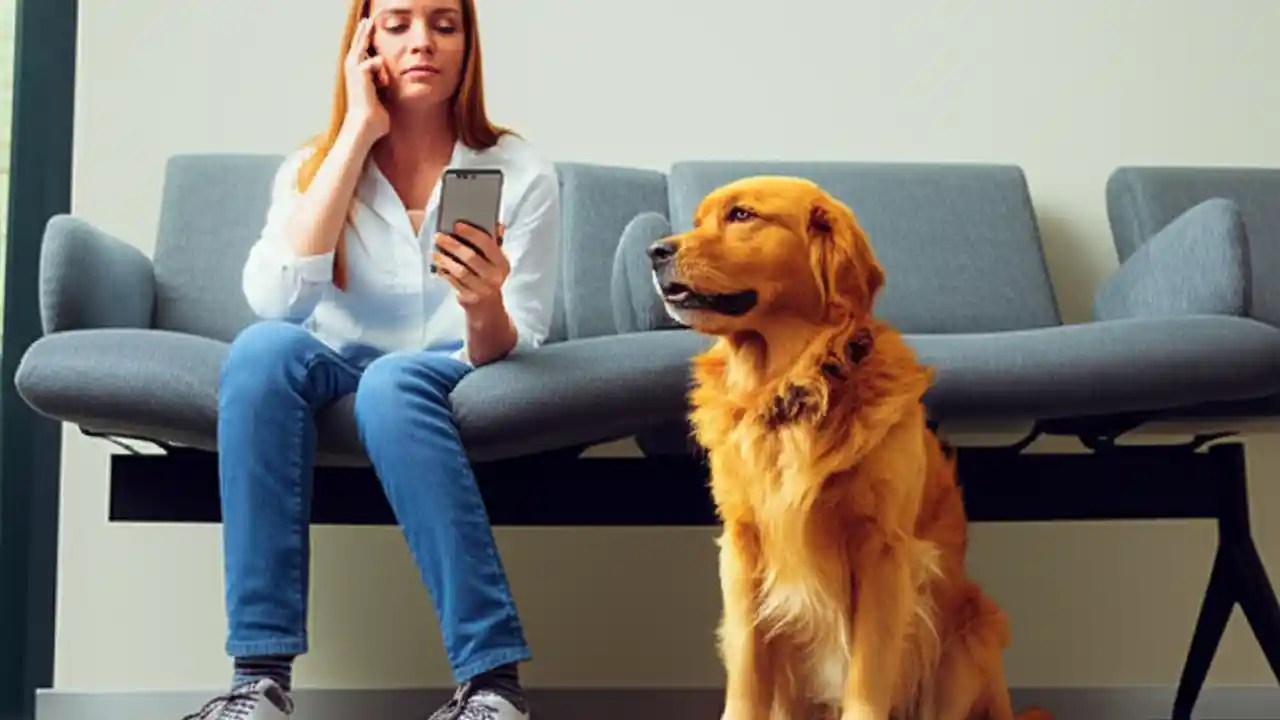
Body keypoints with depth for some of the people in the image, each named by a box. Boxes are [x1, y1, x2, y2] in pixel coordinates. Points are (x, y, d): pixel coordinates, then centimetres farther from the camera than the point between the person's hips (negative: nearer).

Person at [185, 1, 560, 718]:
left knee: (393, 380, -35)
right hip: (333, 381, 2)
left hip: (449, 390, -2)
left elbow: (509, 355, -10)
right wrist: (359, 130, -18)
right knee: (264, 345, -30)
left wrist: (484, 311, -35)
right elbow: (276, 299, -21)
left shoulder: (522, 172, -6)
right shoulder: (313, 166, -1)